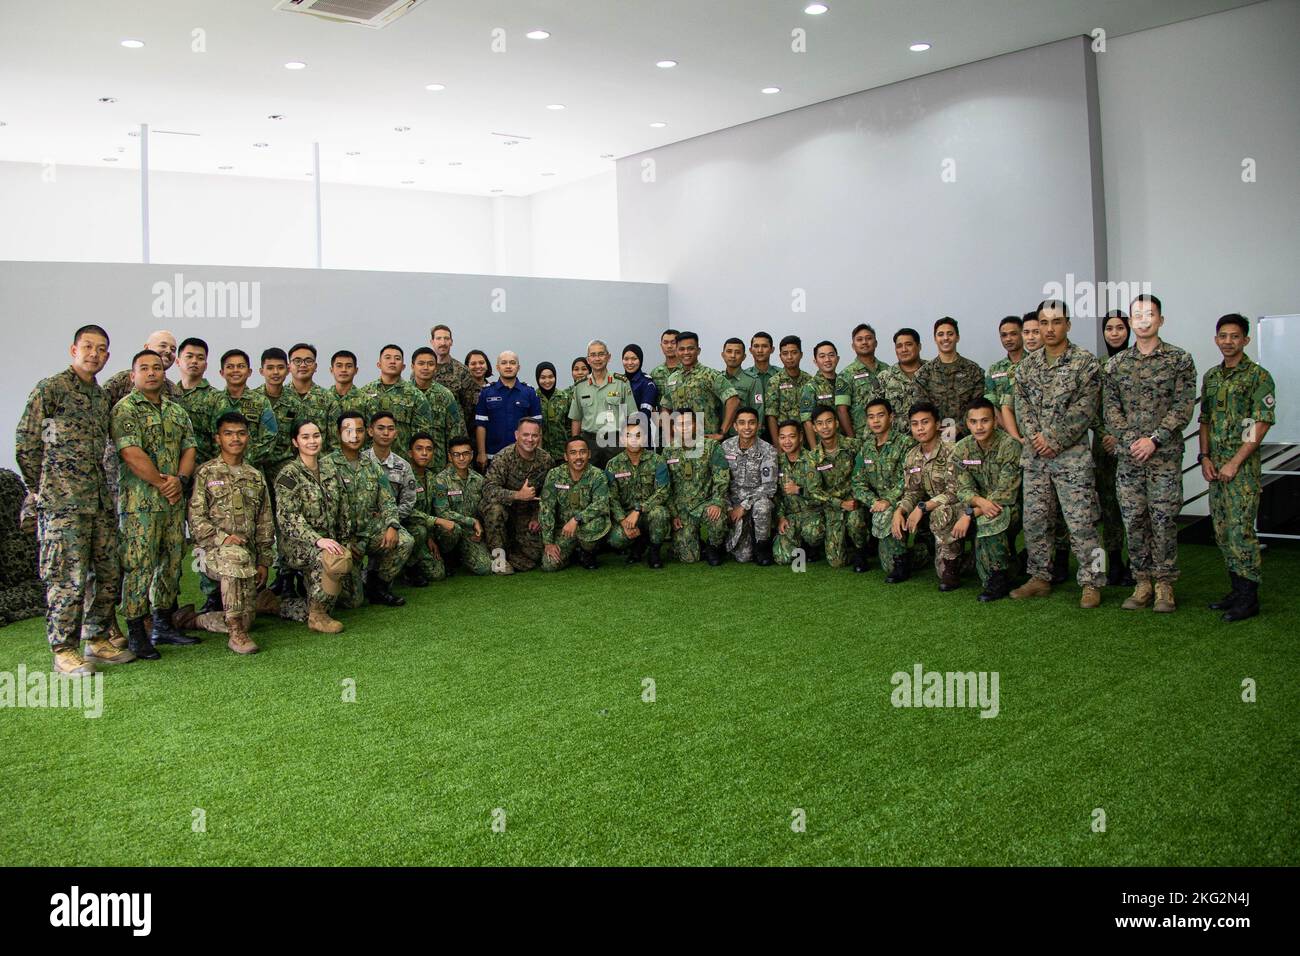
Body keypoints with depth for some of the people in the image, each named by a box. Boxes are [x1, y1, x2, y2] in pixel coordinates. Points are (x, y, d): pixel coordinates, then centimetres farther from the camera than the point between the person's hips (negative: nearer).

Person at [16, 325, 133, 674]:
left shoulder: (102, 396, 15)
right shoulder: (50, 388, -5)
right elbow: (25, 445, -4)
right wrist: (43, 489, 1)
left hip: (100, 500, 7)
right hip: (62, 502, -7)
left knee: (108, 573, 10)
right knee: (69, 578, -4)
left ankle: (98, 640, 23)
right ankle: (63, 651, 5)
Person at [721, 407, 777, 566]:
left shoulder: (768, 450, -11)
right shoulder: (726, 447, -3)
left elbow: (769, 486, -15)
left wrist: (744, 506, -21)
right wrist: (728, 508, -8)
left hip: (758, 497, -1)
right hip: (734, 499, 1)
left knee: (761, 506, -40)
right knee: (743, 556, -12)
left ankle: (763, 546, -13)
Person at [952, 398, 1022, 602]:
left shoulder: (1010, 446, -19)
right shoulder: (962, 449, -1)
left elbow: (1005, 495, -23)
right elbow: (963, 489, -5)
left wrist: (970, 513, -30)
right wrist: (979, 501, -29)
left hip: (1011, 509, -5)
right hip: (981, 506, 6)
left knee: (988, 520, -37)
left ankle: (999, 581, -20)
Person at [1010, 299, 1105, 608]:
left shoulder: (1085, 362, -4)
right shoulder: (1027, 364, 11)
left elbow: (1084, 409, -11)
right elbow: (1022, 405, 5)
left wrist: (1053, 440, -15)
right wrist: (1035, 438, -10)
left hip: (1071, 455, -5)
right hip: (1034, 456, 5)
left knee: (1081, 522, -4)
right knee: (1035, 520, 9)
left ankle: (1091, 583, 5)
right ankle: (1040, 578, 21)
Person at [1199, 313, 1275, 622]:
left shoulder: (1258, 376, -6)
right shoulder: (1211, 376, 14)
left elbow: (1262, 425, -11)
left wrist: (1234, 463, -15)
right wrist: (1205, 457, 5)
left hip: (1243, 465, -7)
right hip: (1216, 466, 7)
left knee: (1241, 530, -8)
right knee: (1222, 530, 9)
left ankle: (1249, 597, -1)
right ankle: (1237, 590, 19)